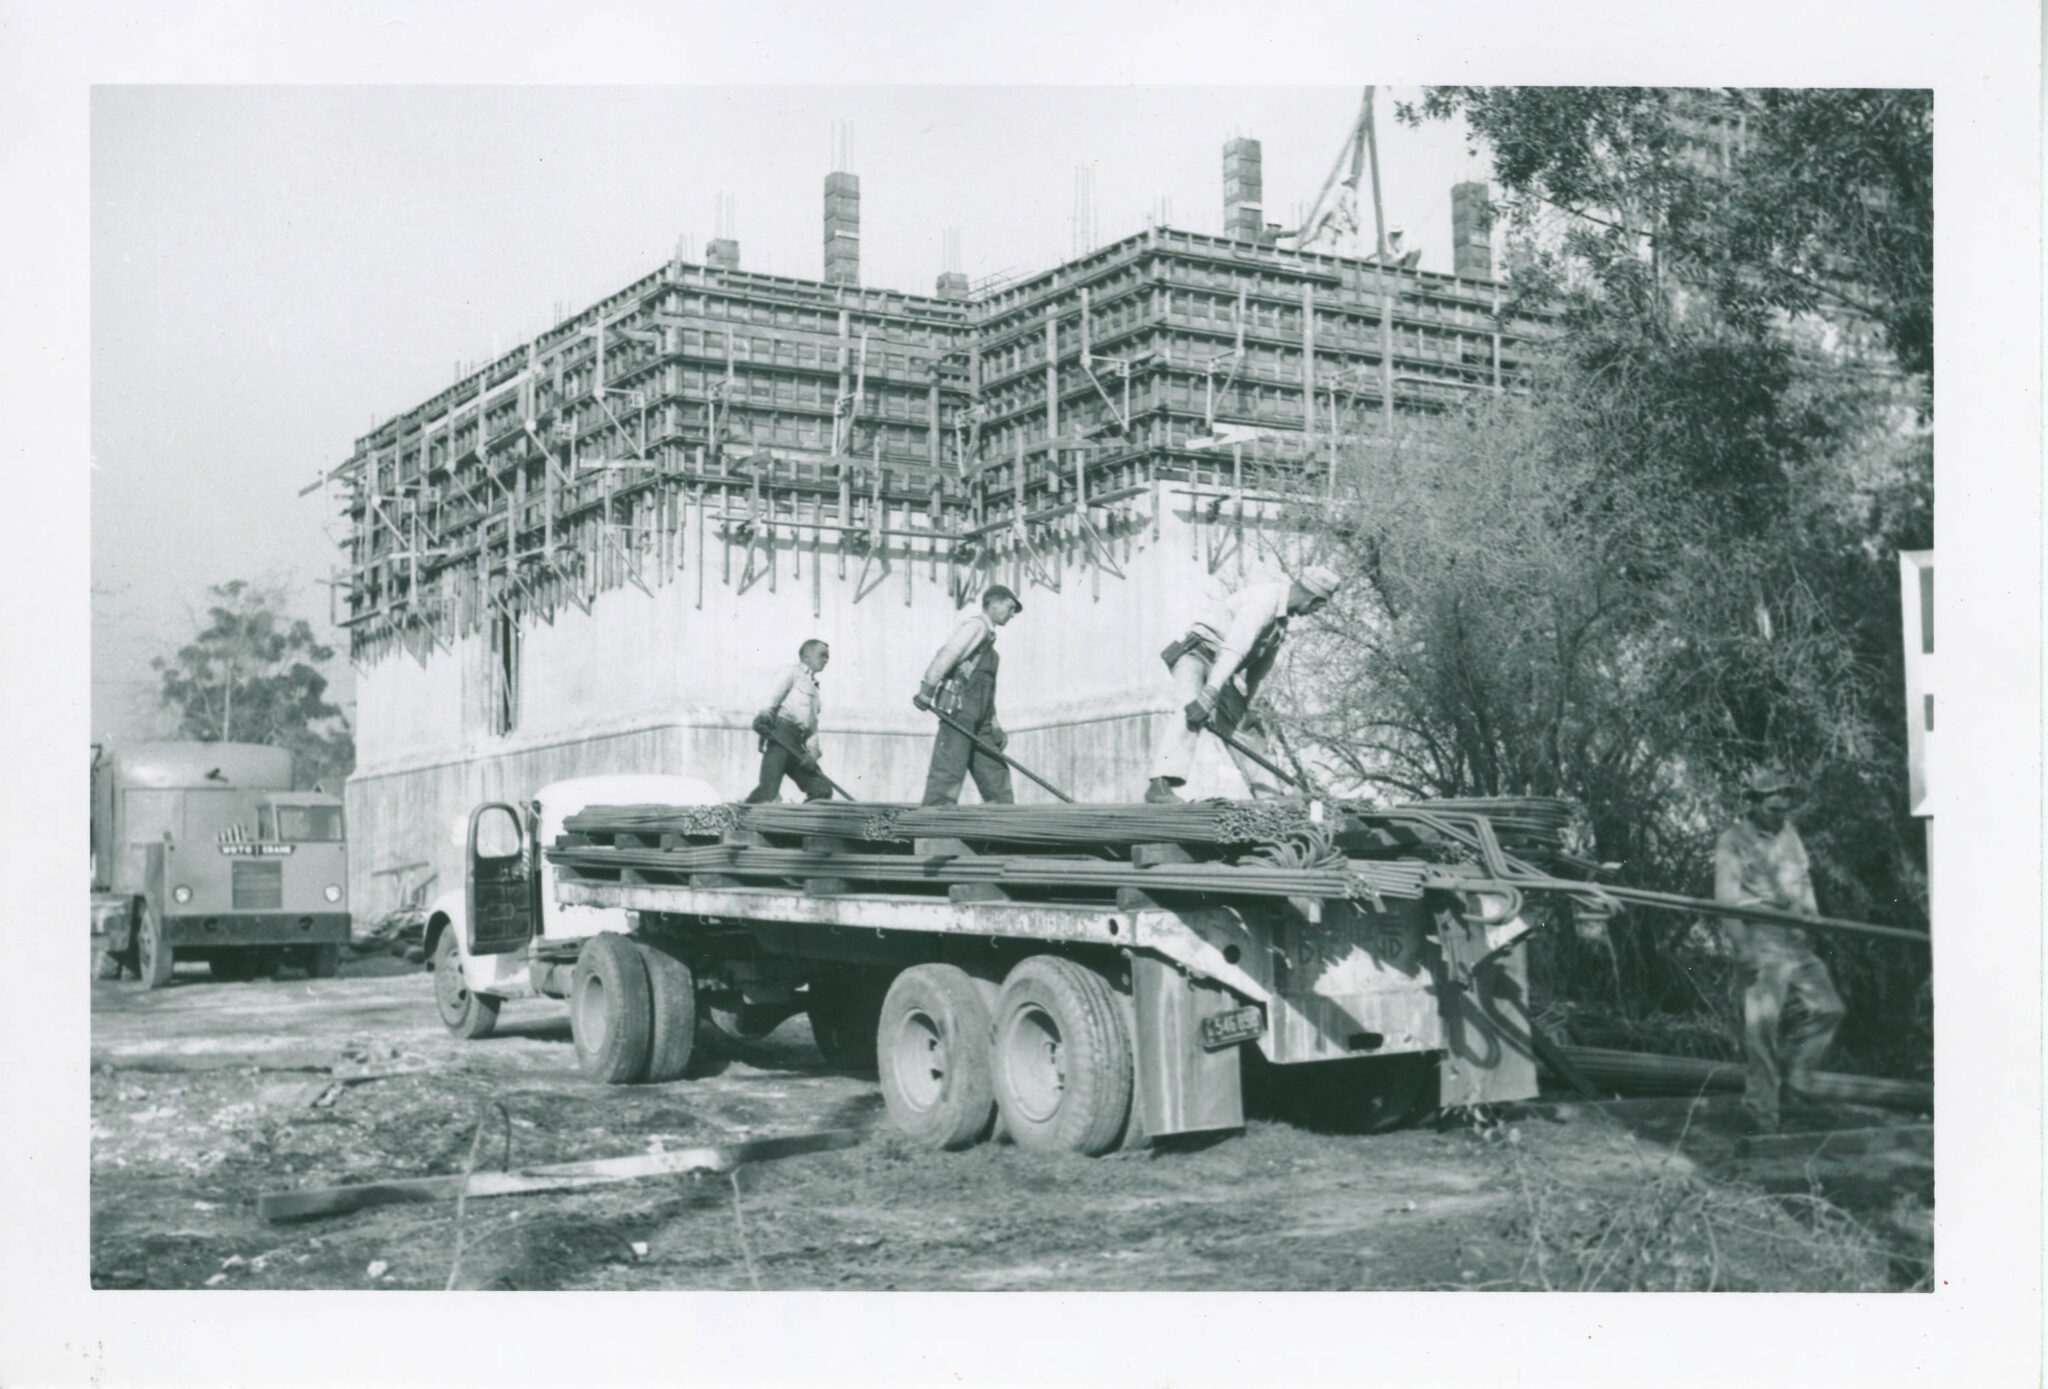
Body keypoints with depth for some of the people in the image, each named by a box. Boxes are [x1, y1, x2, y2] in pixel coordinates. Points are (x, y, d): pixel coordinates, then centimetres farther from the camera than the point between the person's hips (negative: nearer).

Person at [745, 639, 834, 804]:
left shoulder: (814, 689, 31)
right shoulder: (794, 672, 12)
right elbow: (776, 693, -7)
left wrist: (811, 753, 3)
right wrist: (765, 714, -27)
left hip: (797, 746, 8)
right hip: (781, 734, -8)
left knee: (822, 790, -1)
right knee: (769, 789, -23)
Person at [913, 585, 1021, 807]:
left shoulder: (988, 638, 28)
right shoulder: (976, 626, -2)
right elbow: (947, 655, -17)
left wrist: (996, 727, 22)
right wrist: (927, 690, -26)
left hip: (978, 722, 10)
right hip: (958, 711, -10)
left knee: (996, 776, 4)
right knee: (947, 774, -14)